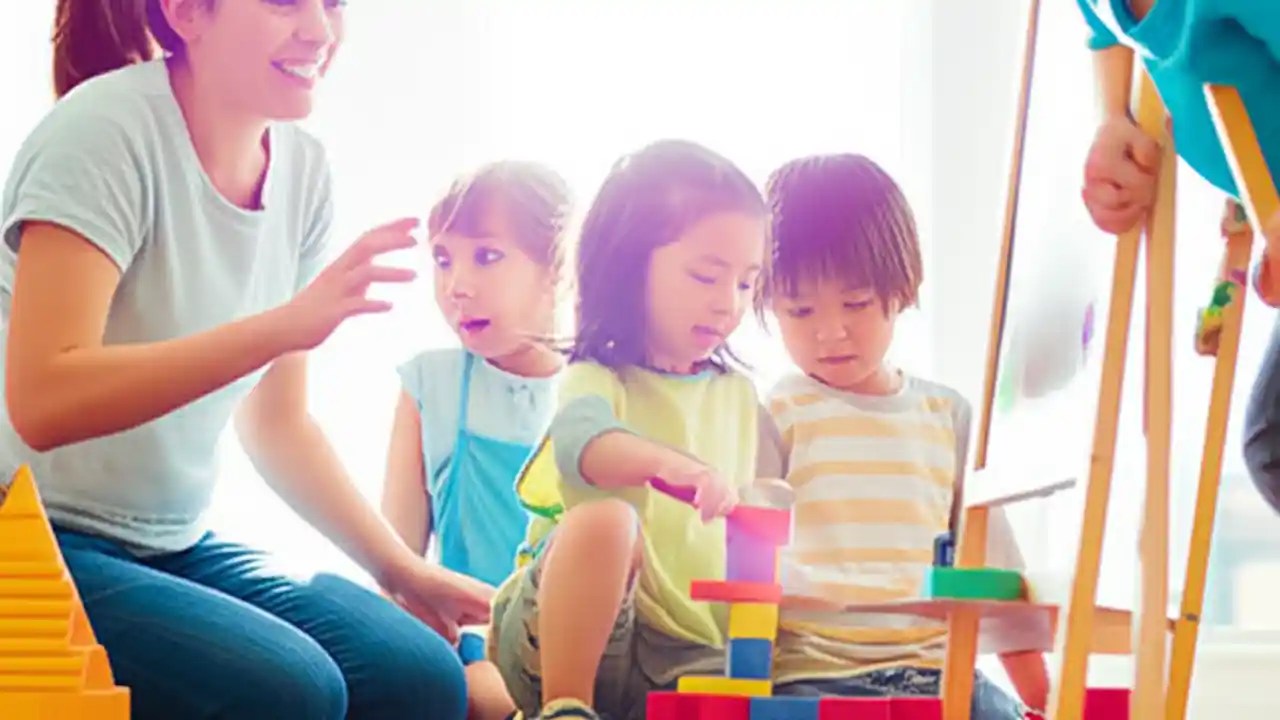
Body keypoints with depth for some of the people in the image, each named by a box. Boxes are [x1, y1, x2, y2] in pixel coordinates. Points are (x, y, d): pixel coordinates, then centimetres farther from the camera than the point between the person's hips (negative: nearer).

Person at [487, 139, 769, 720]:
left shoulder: (739, 397, 17)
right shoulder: (597, 381, -2)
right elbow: (581, 440, -27)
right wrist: (673, 466, -48)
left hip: (689, 657, 5)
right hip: (560, 638, -5)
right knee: (606, 519, -36)